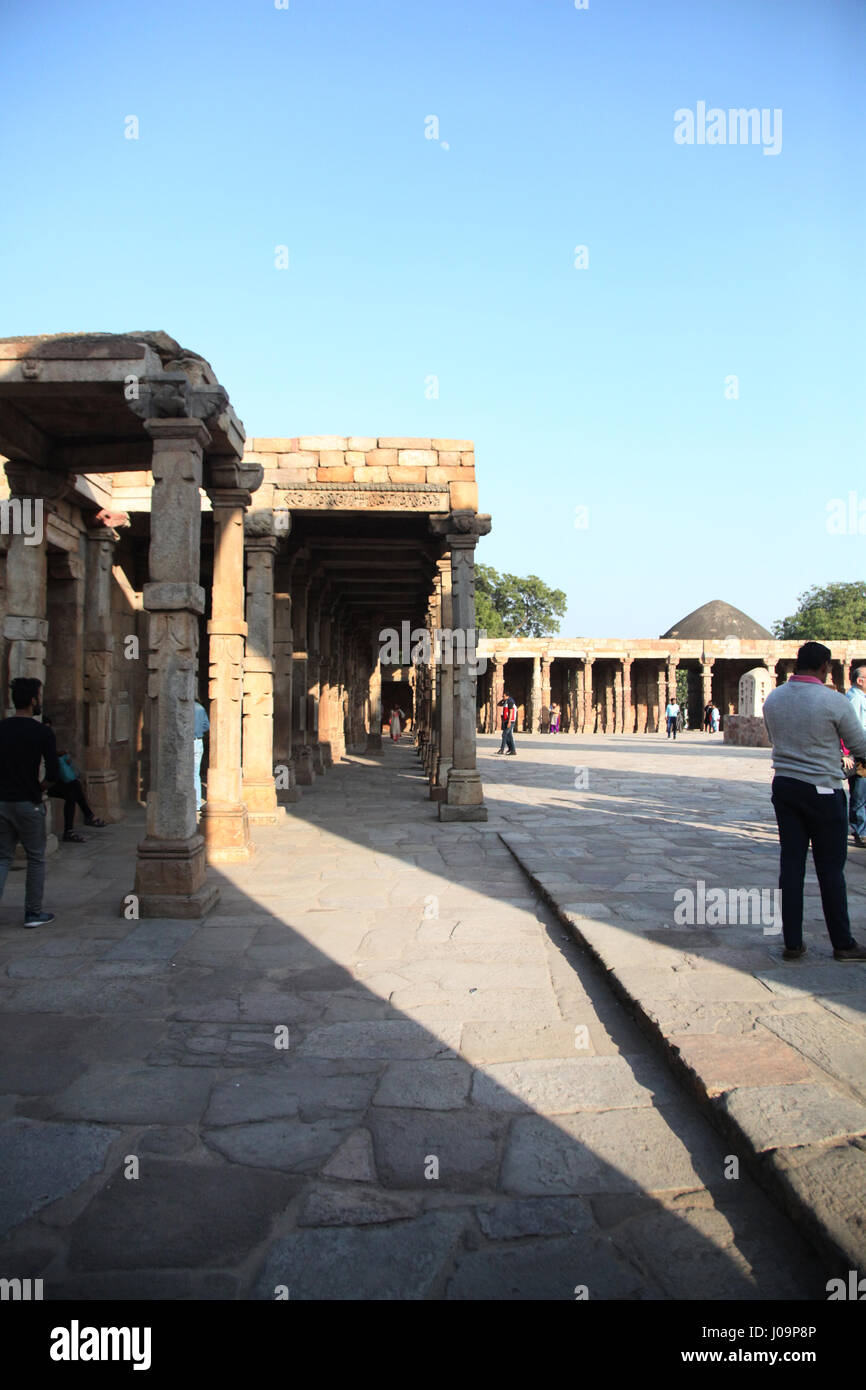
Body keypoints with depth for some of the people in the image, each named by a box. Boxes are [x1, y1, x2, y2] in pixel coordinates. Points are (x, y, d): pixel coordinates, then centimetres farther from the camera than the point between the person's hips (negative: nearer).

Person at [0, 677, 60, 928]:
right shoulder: (42, 732, -11)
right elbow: (54, 773, -15)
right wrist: (40, 788, 4)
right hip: (28, 804, -4)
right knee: (35, 859, 9)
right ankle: (33, 913, 14)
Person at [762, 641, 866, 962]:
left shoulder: (773, 699, 2)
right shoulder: (834, 701, -14)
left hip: (784, 786, 5)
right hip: (822, 791, -5)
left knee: (791, 864, 8)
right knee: (830, 869, 5)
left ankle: (792, 943, 12)